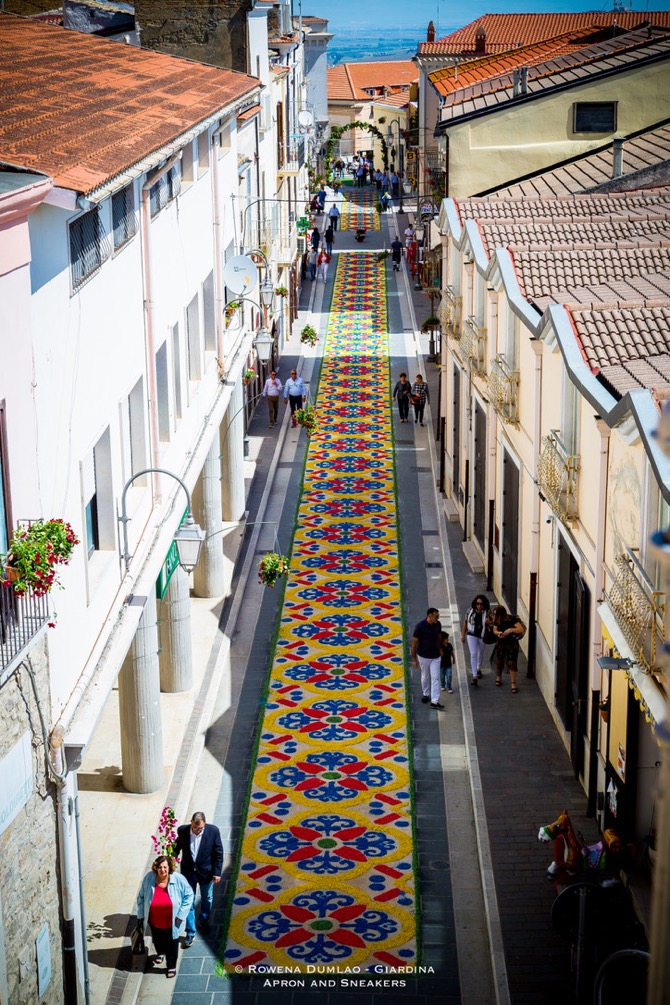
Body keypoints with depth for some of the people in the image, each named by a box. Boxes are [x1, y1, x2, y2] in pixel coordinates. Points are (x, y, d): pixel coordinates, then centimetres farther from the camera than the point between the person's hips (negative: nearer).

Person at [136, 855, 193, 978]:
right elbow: (141, 897, -4)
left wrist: (181, 914, -13)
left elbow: (189, 895, -11)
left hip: (172, 922, -2)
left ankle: (171, 966, 39)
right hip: (155, 921, 2)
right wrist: (141, 915, 1)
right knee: (157, 940, 28)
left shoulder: (178, 879, -25)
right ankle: (160, 953, 61)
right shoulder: (149, 878, -20)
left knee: (172, 944, 14)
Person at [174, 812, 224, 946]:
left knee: (206, 899, 21)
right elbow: (177, 846, 3)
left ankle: (204, 921, 46)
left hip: (206, 871, 0)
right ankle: (190, 932, 14)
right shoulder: (182, 830, -17)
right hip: (188, 872, 0)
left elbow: (218, 853, -11)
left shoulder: (213, 831, -21)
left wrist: (217, 872, -10)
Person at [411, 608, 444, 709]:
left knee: (435, 678, -3)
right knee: (425, 677, 14)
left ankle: (434, 701, -4)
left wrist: (440, 648, 24)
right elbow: (414, 642, -13)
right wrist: (414, 659, -11)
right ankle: (426, 694, 37)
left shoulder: (437, 624, -6)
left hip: (435, 656, 3)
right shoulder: (420, 626, -19)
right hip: (423, 656, -3)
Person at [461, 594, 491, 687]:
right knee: (473, 654, -11)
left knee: (480, 653, 22)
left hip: (482, 636, 1)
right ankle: (474, 677, -14)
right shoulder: (470, 611, -9)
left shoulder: (487, 613, -12)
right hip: (472, 635, -1)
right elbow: (465, 623, 2)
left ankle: (478, 669, 48)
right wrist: (463, 635, 5)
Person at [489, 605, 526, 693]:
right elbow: (494, 630, -2)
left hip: (512, 644, -4)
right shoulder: (496, 620, -6)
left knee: (511, 663, -7)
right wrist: (498, 633, -25)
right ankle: (499, 677, 39)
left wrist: (511, 630, -34)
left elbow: (521, 629, -22)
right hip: (501, 644, 4)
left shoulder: (512, 619, -20)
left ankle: (513, 683, 3)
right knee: (499, 661, 10)